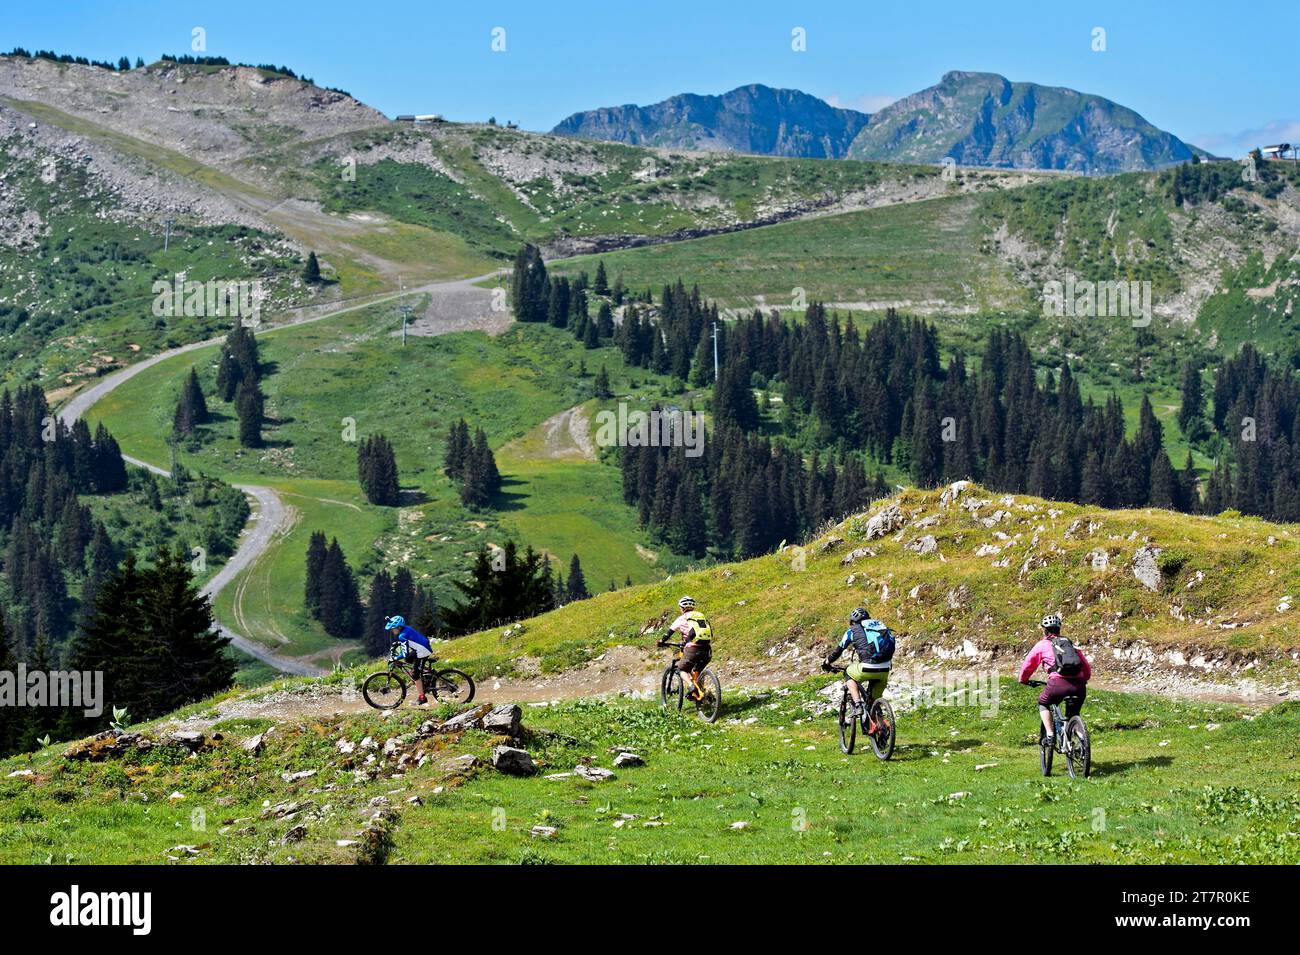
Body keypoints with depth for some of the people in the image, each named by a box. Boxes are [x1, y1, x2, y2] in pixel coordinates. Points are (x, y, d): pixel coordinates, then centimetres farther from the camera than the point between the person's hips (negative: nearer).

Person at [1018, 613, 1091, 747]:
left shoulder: (1042, 645, 15)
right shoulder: (1071, 644, 26)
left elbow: (1027, 665, 20)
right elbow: (1087, 667, 26)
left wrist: (1023, 680, 39)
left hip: (1058, 683, -3)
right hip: (1079, 685, 3)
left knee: (1043, 703, 25)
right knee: (1073, 715, 25)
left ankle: (1050, 736, 11)